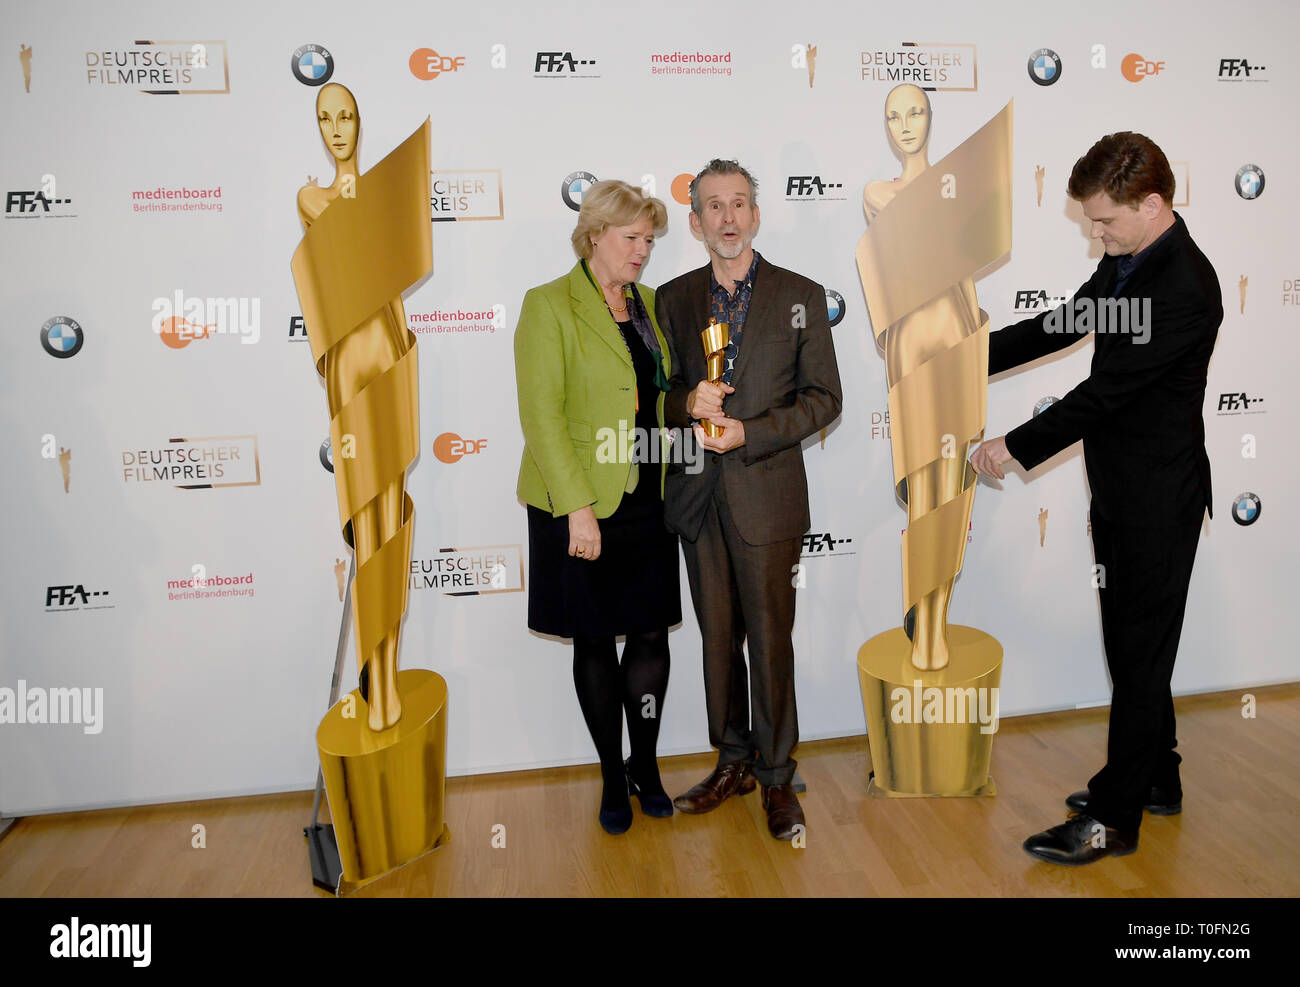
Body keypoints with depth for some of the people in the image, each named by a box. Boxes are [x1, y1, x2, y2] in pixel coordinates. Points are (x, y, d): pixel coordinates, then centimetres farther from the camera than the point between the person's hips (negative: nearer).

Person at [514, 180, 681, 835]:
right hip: (581, 508, -5)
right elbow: (541, 414, -14)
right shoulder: (549, 306, -8)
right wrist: (577, 506, -18)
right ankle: (613, 777, 26)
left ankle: (645, 765, 29)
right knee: (594, 642, 8)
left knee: (651, 634, 9)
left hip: (647, 503, 5)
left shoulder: (649, 303, 11)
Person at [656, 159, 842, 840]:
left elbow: (823, 398, -1)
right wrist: (687, 403, -11)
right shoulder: (673, 299, 9)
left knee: (771, 638, 3)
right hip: (697, 495, 3)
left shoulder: (801, 296, 2)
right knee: (717, 636, 12)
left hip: (767, 494, -3)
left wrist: (749, 434, -14)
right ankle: (731, 762, 28)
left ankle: (775, 775, 20)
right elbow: (657, 390, 13)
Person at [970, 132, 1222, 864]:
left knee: (1140, 652, 1)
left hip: (1158, 499, -9)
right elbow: (1063, 325, 16)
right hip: (1120, 487, 9)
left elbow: (1107, 389, -24)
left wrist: (1016, 448, -18)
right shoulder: (1127, 260, 7)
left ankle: (1116, 816, 14)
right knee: (1131, 644, 18)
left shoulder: (1187, 288, -22)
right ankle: (1156, 779, 36)